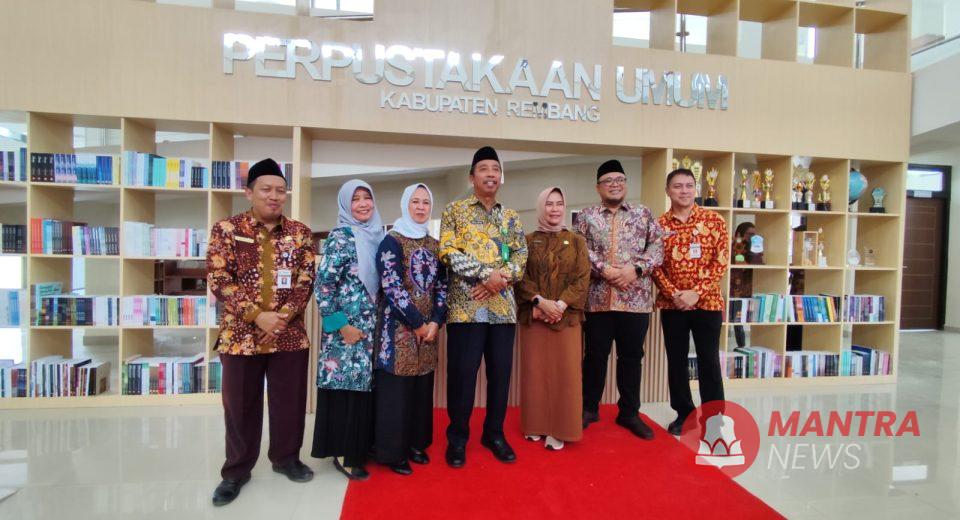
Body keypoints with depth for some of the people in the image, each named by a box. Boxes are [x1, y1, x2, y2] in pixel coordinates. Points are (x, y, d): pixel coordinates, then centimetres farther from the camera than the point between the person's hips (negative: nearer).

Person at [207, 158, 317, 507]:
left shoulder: (299, 233, 4)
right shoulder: (227, 229, -1)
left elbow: (306, 281, 0)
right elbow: (218, 280, -8)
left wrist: (283, 317, -13)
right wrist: (257, 316, -16)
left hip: (290, 334, 2)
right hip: (241, 334, -1)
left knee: (290, 401, 12)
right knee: (240, 405, 11)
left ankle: (286, 458, 33)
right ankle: (236, 470, 29)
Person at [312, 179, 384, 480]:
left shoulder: (377, 236, 10)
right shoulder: (340, 237, -10)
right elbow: (323, 284, -15)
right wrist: (341, 325, -16)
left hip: (371, 326, 7)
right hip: (347, 326, -7)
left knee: (364, 385, 13)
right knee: (346, 386, 0)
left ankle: (361, 447, 28)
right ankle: (344, 454, 15)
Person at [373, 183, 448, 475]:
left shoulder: (434, 245, 11)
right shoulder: (392, 241, -5)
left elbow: (442, 286, 9)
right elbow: (392, 286, -14)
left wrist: (436, 322, -5)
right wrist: (417, 323, -13)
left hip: (428, 327, 6)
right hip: (399, 327, -5)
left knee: (422, 387, 12)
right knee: (396, 388, 1)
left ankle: (416, 444, 27)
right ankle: (393, 451, 15)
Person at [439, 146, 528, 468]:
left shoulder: (511, 217, 16)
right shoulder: (455, 211, 4)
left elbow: (521, 257, 7)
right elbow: (448, 252, -8)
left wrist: (500, 279, -12)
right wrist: (486, 274, -16)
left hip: (503, 307, 4)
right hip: (465, 306, -4)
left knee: (501, 372, 9)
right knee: (462, 373, 0)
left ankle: (494, 433, 27)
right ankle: (457, 437, 19)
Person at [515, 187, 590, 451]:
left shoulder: (576, 241, 7)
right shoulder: (528, 241, 6)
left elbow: (583, 279, -2)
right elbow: (521, 278, -2)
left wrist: (560, 305, -14)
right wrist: (540, 301, -16)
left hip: (567, 317, 0)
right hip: (534, 316, 0)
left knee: (564, 373, 1)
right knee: (535, 371, 5)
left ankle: (559, 430, 12)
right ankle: (536, 425, 19)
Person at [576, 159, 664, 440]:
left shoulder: (643, 213, 10)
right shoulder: (586, 217, 7)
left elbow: (657, 246, 2)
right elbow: (581, 250, -4)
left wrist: (635, 269, -13)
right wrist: (604, 270, -17)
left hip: (636, 298, 1)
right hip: (598, 298, -1)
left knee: (632, 357, 10)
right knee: (596, 355, 8)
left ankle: (629, 412, 25)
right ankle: (589, 408, 24)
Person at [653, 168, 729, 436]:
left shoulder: (714, 220, 0)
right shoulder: (659, 225, 2)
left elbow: (721, 262, -5)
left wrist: (696, 293, -15)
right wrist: (674, 294, -13)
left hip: (707, 302, -1)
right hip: (671, 304, 2)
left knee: (709, 361, 4)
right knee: (676, 361, 9)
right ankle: (683, 414, 25)